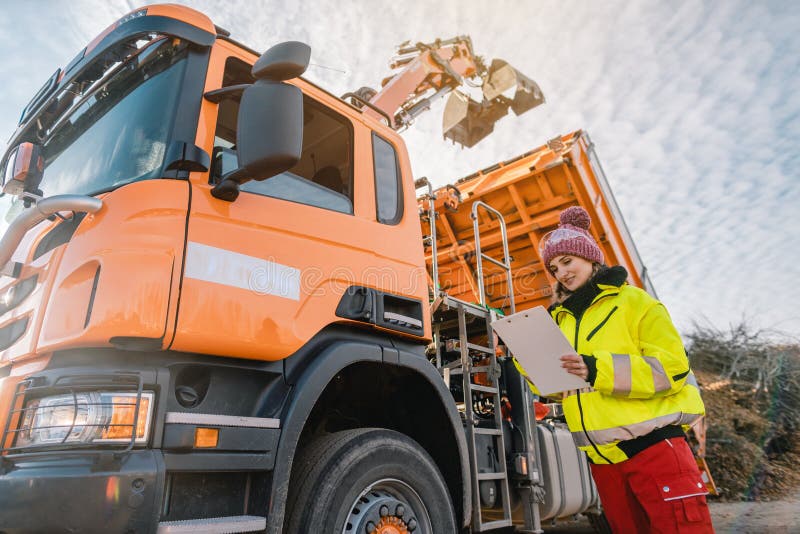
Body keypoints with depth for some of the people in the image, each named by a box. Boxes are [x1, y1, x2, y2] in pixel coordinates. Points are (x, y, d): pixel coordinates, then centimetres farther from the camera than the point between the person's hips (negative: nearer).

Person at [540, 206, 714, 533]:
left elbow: (672, 367, -15)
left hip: (653, 446, -6)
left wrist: (599, 369, -26)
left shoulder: (633, 301, -4)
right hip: (602, 459, 6)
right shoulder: (561, 318, 12)